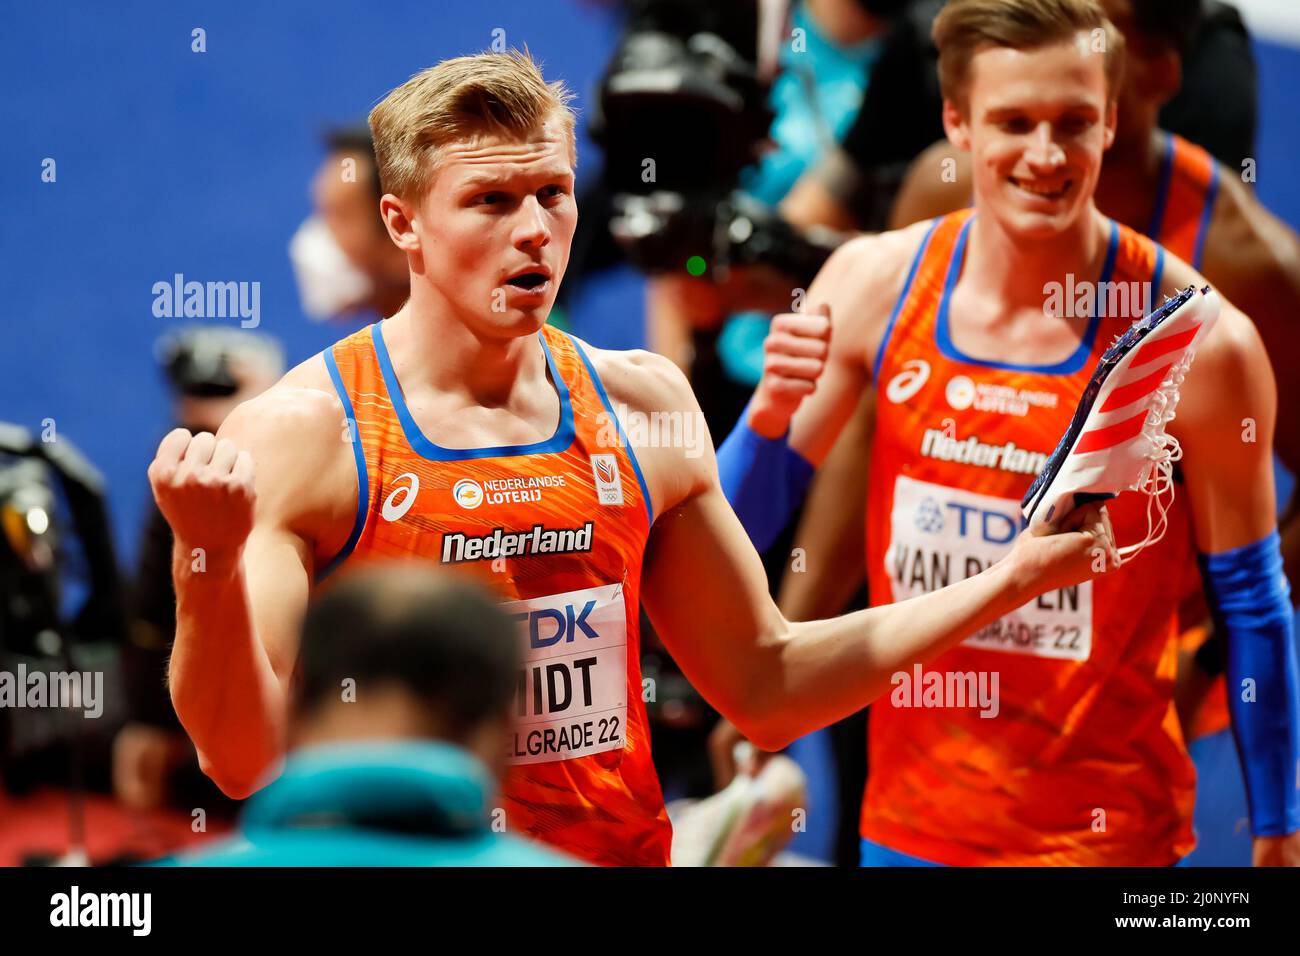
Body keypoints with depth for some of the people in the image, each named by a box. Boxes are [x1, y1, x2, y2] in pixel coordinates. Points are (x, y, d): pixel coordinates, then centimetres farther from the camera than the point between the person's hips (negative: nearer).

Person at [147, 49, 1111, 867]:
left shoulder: (645, 407, 6)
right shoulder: (298, 434, -7)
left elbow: (764, 686, 15)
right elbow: (245, 757, -14)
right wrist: (209, 565, -29)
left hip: (624, 843, 4)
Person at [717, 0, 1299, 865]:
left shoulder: (1201, 343, -16)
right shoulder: (875, 284, -6)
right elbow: (732, 535, 1)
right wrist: (768, 416, -19)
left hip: (1106, 832, -3)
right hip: (908, 818, 4)